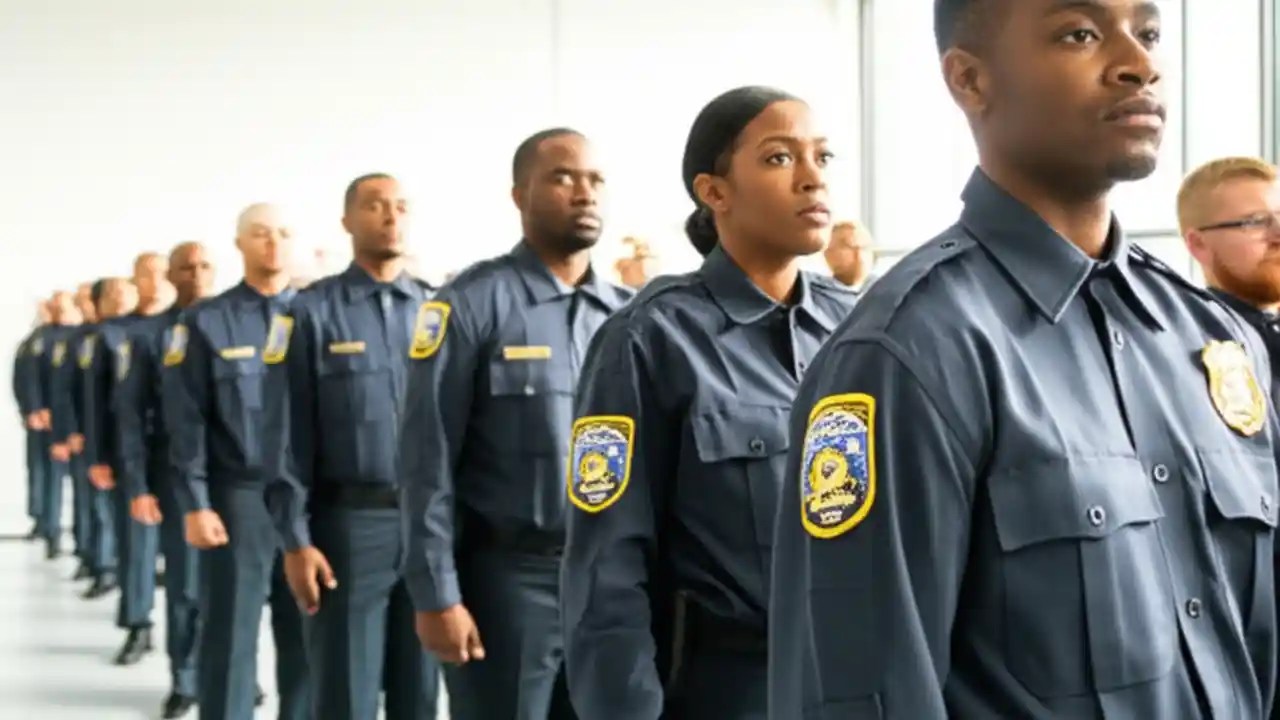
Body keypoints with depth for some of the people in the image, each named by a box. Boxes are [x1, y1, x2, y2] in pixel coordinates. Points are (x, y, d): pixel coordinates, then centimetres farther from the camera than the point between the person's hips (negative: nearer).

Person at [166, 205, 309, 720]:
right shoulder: (205, 322, 0)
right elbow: (186, 422, -3)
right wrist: (194, 504, -9)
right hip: (238, 496, -2)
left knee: (307, 634, 8)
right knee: (230, 635, 2)